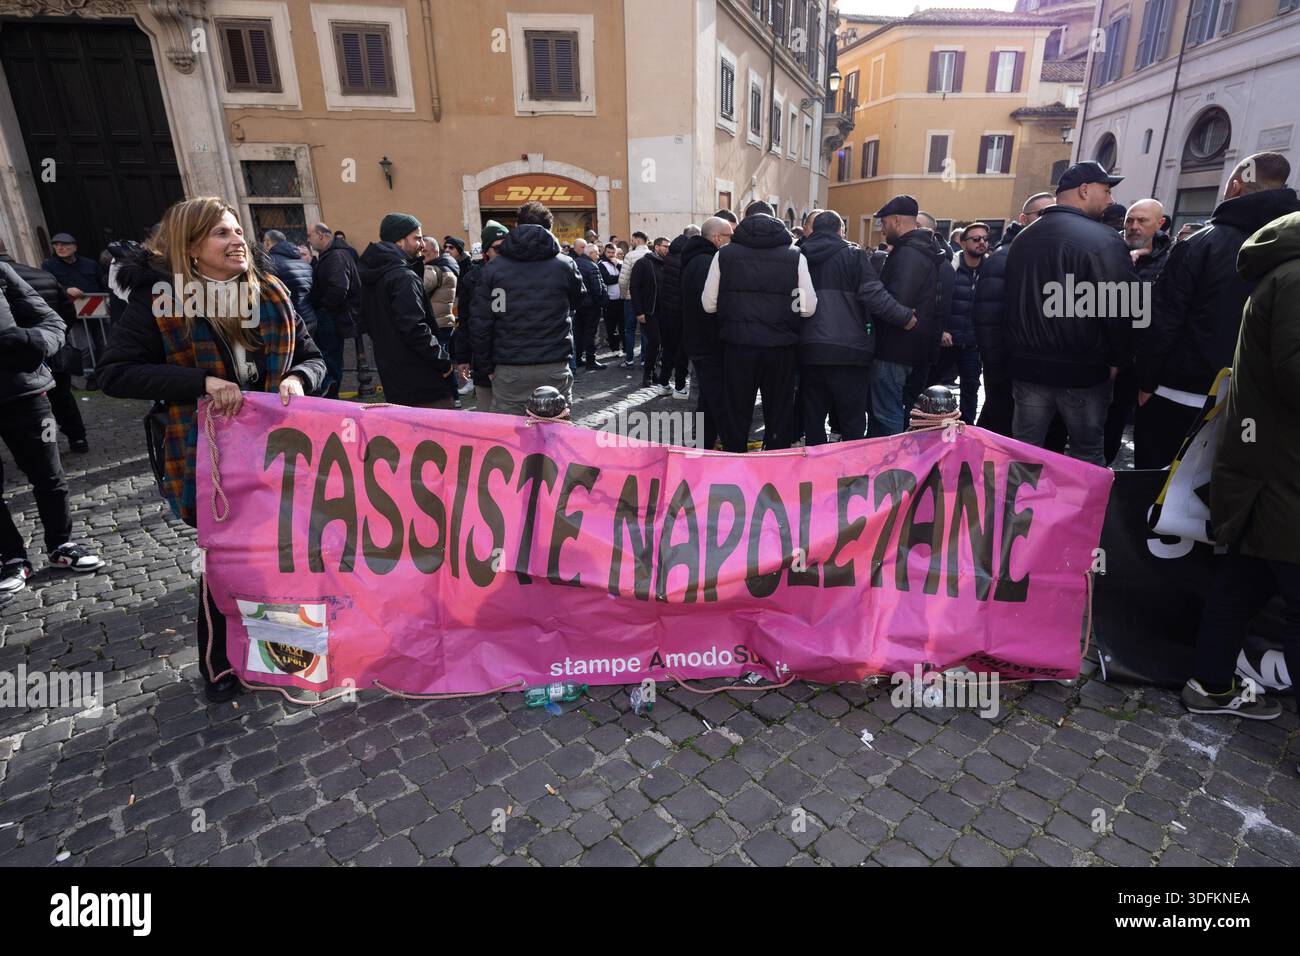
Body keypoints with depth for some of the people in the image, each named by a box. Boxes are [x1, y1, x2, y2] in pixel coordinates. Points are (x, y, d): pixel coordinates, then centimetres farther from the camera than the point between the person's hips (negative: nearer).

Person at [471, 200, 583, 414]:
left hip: (509, 370, 0)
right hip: (555, 366, 0)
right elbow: (577, 301, 18)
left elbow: (480, 323, -2)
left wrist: (487, 366, 6)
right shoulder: (565, 265, -1)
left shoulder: (494, 268, 0)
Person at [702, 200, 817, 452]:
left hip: (738, 345, 0)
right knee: (779, 415, 13)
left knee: (735, 415, 11)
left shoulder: (725, 253, -1)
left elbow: (708, 303, 1)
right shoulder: (794, 256, -1)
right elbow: (809, 307, -3)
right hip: (781, 346, 0)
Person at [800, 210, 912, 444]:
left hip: (809, 349, 4)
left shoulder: (801, 258, 10)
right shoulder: (853, 256, -3)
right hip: (849, 350, -4)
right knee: (853, 423, 3)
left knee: (813, 418, 11)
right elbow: (874, 295, -13)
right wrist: (906, 317, -6)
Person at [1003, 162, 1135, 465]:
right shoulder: (1104, 240, -13)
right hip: (1083, 370, -5)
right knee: (1088, 454, 9)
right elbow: (1122, 307, -16)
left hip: (1027, 365, 5)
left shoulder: (1023, 238, 9)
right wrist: (1116, 359, -2)